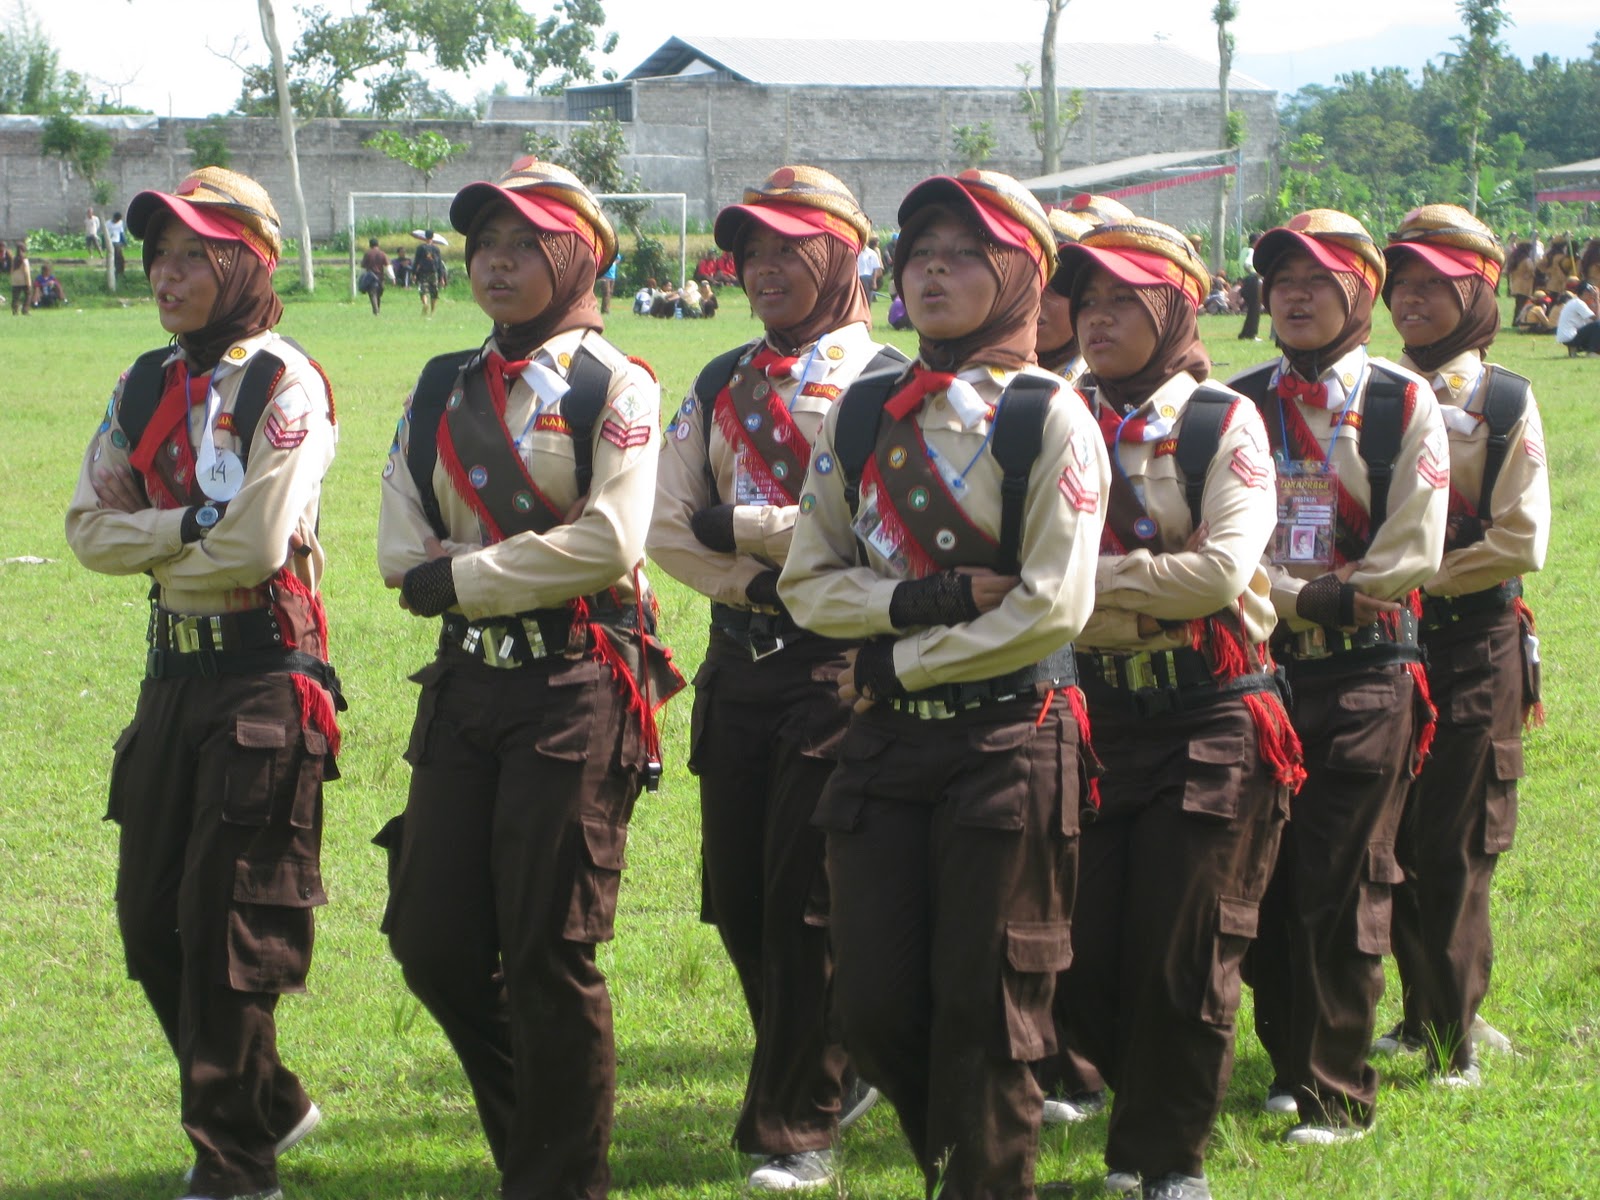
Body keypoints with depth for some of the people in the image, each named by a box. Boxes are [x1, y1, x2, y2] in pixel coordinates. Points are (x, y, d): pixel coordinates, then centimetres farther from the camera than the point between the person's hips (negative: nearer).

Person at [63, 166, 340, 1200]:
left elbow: (257, 549, -19)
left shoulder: (284, 383, -12)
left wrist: (160, 560, -2)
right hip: (175, 669, 7)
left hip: (265, 670, -7)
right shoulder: (148, 385, 10)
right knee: (153, 922, 10)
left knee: (230, 924, -4)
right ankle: (269, 1106, 29)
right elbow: (91, 524, 4)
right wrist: (188, 527, -11)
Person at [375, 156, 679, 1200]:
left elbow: (608, 545, -17)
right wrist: (514, 567, -13)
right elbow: (402, 543, 4)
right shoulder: (444, 390, 13)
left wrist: (458, 577, -12)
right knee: (433, 942, 6)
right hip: (467, 681, 6)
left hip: (575, 683, -6)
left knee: (549, 953, -3)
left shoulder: (615, 389, -5)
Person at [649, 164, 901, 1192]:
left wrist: (739, 526, -13)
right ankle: (832, 1073, 27)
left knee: (806, 903, -4)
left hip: (834, 669, -6)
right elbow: (665, 523, 5)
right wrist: (758, 579, -11)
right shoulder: (723, 383, 14)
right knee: (736, 901, 9)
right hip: (739, 660, 6)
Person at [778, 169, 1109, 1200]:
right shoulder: (863, 414, 9)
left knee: (984, 1003, 0)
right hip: (883, 736, 5)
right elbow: (810, 580, 7)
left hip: (1008, 737, -5)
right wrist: (930, 596, -11)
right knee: (874, 1001, 5)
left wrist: (898, 659, -11)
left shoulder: (1049, 419, -6)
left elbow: (1053, 608, -14)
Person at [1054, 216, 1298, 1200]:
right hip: (1098, 712, 4)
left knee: (1184, 959, -2)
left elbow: (1223, 571, -16)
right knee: (1082, 962, 3)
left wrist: (1094, 575, -13)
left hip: (1212, 720, -4)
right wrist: (1154, 586, -14)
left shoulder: (1226, 423, -4)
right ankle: (1153, 1118, 28)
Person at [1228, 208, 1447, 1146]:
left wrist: (1316, 597, -10)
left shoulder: (1406, 405, -1)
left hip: (1367, 675, -3)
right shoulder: (1238, 404, 7)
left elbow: (1411, 556, -7)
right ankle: (1291, 1064, 21)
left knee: (1343, 889, -4)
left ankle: (1339, 1093, 3)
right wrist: (1300, 599, -11)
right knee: (1264, 882, 6)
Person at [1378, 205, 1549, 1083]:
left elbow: (1521, 544, -8)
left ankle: (1457, 1036, 4)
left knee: (1454, 847, -4)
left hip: (1473, 642, -3)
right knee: (1393, 842, 6)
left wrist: (1423, 580, -12)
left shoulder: (1502, 402, -1)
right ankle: (1423, 1012, 20)